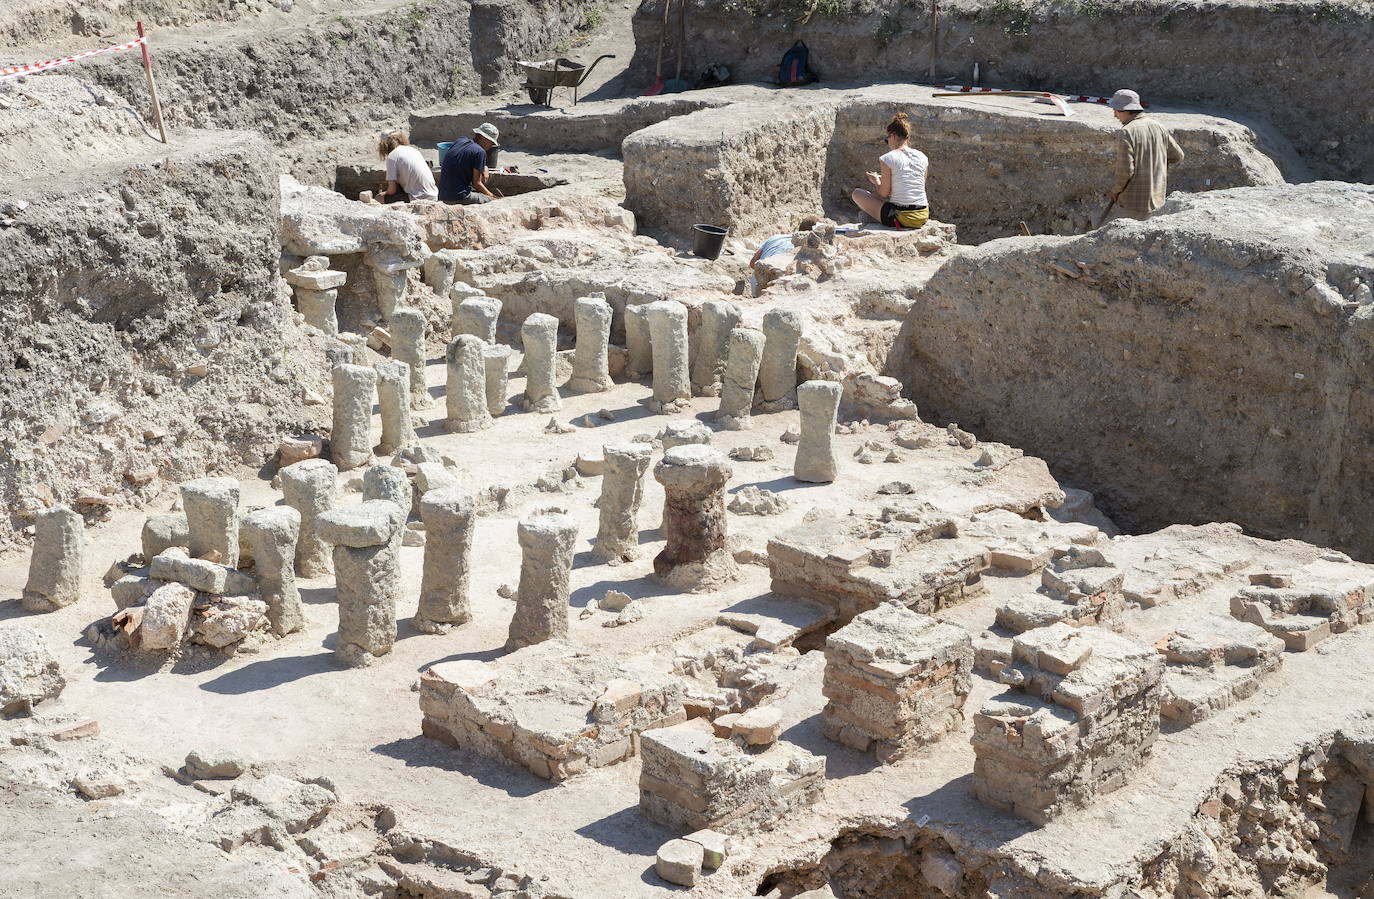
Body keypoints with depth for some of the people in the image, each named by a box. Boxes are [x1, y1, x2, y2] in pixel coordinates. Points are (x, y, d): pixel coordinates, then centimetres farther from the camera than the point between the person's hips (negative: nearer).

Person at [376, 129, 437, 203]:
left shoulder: (392, 156, -6)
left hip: (418, 199, -8)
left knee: (382, 198, 1)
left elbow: (392, 190, -8)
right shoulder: (413, 149, 16)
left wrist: (384, 194, 15)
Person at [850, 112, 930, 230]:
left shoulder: (887, 159, -9)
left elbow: (884, 193, -7)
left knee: (857, 194, 11)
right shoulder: (922, 157, 7)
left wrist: (876, 180, 16)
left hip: (901, 218, -7)